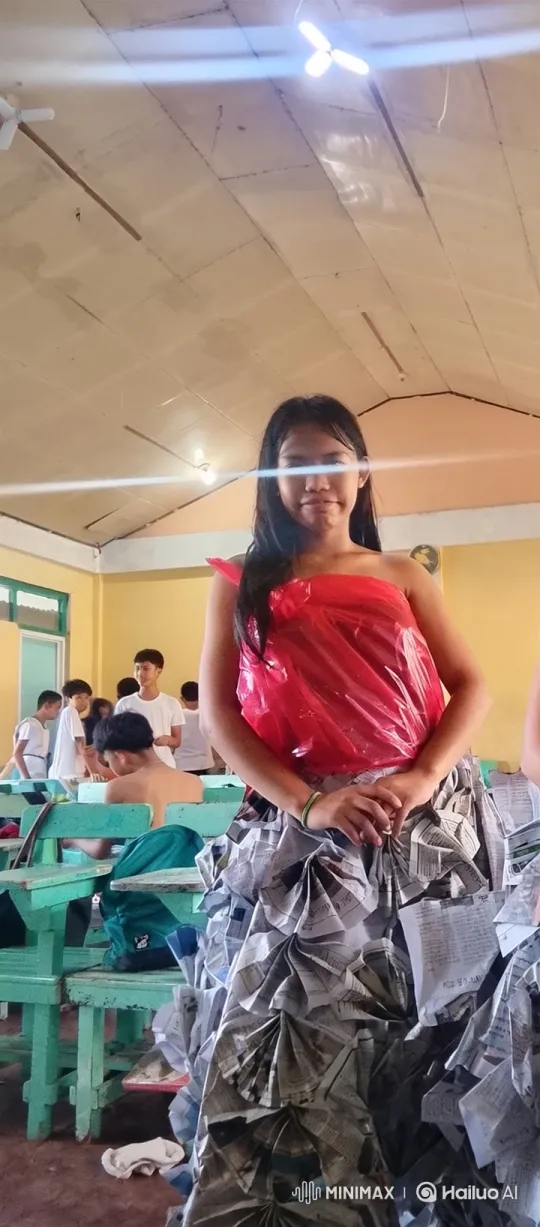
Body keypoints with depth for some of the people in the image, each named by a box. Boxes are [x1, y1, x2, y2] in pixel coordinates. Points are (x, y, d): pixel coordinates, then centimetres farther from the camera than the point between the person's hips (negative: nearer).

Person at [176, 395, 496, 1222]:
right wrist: (307, 802, -14)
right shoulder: (241, 584, 9)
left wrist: (422, 777, -14)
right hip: (295, 834, -1)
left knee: (409, 1021, 7)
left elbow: (472, 687, 5)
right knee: (287, 1018, -1)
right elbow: (217, 711, 0)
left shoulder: (402, 576, 12)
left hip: (419, 822, 1)